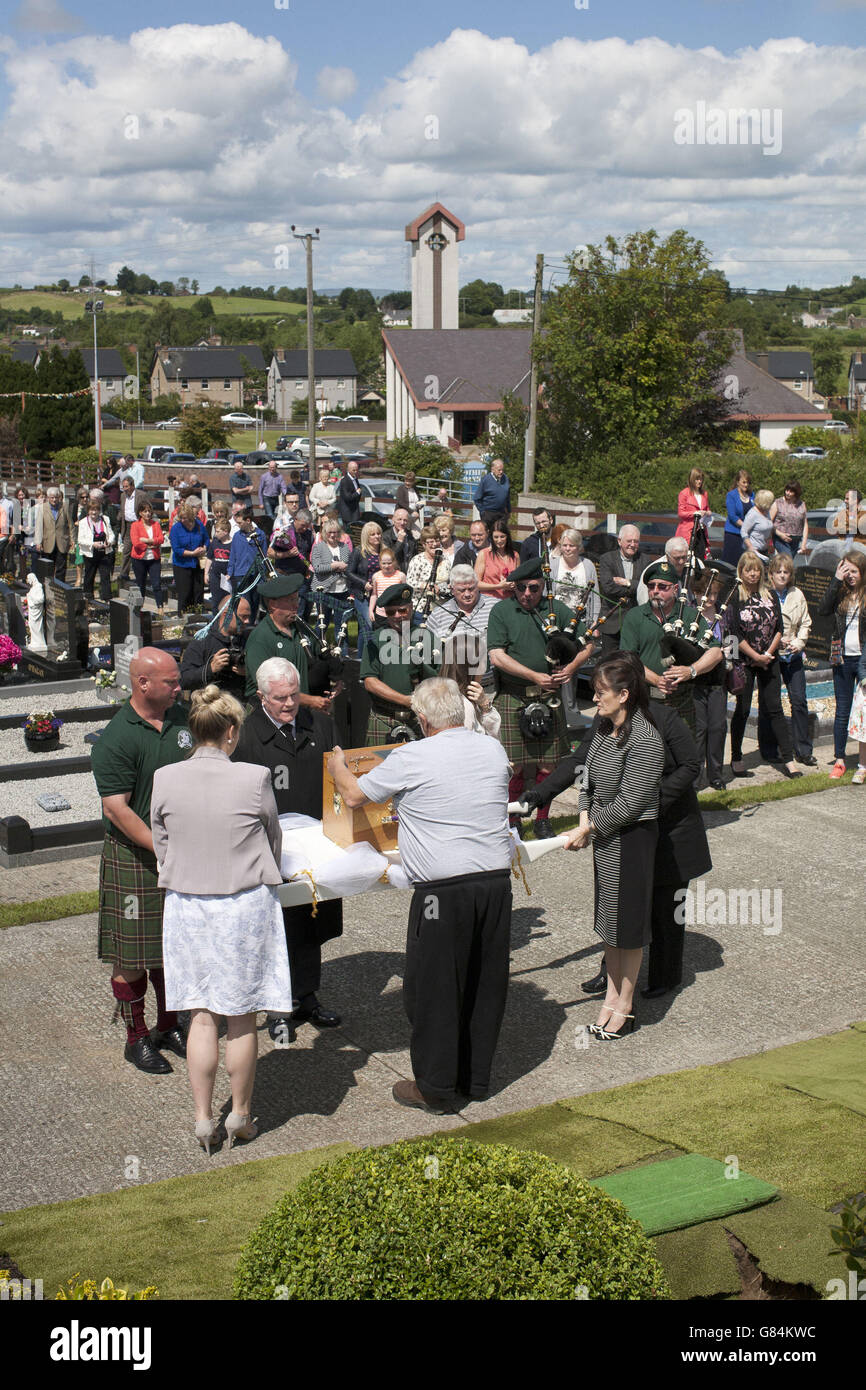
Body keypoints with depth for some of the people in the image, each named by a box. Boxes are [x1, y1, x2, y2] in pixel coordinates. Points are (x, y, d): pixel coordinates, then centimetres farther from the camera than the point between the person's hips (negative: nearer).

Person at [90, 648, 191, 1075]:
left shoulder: (182, 719, 4)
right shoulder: (115, 739, -17)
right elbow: (117, 809, -19)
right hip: (134, 855, -6)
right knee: (133, 953, 3)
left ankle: (169, 1025, 31)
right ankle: (136, 1038, 18)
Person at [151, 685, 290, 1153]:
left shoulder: (164, 780, -8)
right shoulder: (254, 779, -15)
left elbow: (162, 848, 3)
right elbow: (273, 845, 0)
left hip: (187, 905, 2)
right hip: (246, 905, -2)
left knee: (201, 1015, 12)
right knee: (241, 1017, 10)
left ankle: (203, 1119, 17)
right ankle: (240, 1116, 23)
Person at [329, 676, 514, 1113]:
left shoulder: (411, 758, -8)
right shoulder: (493, 750, 8)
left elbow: (353, 795, 3)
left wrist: (338, 766, 26)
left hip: (444, 889, -6)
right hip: (497, 880, 6)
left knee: (434, 987, 6)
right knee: (486, 982, 15)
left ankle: (437, 1088, 15)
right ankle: (476, 1078, 27)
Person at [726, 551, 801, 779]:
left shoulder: (771, 595, 7)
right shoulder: (734, 597, -6)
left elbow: (779, 629, 6)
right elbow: (734, 632, -11)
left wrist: (768, 654, -6)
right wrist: (756, 657, -11)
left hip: (769, 660, 3)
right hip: (743, 661, -3)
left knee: (774, 708, 2)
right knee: (743, 709, 1)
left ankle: (788, 760, 2)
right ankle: (736, 759, 14)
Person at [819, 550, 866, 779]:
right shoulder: (840, 592, 4)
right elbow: (823, 610, -13)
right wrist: (836, 580, -13)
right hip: (843, 659, 3)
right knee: (842, 711, 8)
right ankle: (839, 760, 14)